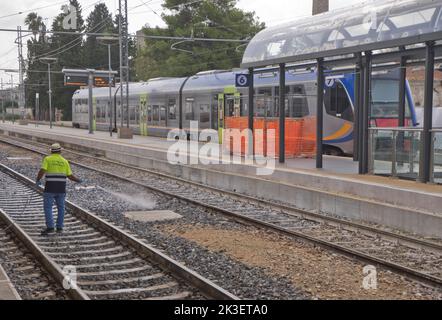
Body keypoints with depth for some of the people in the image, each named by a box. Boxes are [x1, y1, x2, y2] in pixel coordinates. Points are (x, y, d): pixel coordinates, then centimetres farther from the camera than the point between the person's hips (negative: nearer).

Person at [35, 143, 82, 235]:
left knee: (47, 207, 0)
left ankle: (50, 227, -9)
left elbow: (42, 171, -14)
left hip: (50, 187, -3)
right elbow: (70, 176, 6)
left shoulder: (47, 159, -1)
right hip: (61, 188, 3)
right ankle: (59, 227, 11)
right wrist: (78, 180, 24)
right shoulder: (64, 161, 7)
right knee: (61, 208, 13)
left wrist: (37, 180, 2)